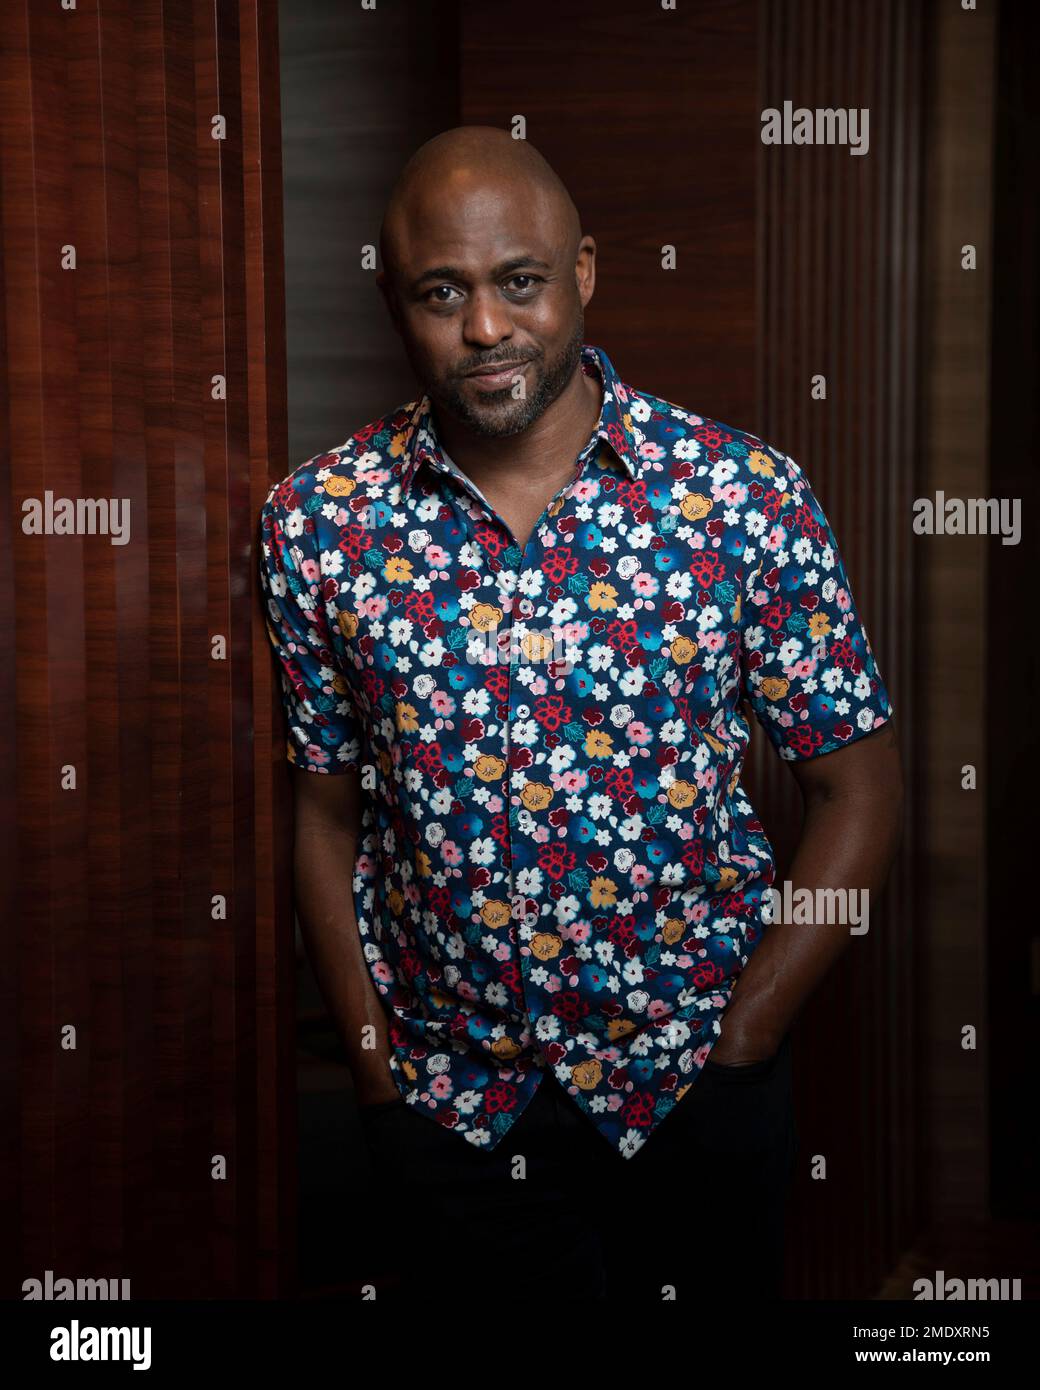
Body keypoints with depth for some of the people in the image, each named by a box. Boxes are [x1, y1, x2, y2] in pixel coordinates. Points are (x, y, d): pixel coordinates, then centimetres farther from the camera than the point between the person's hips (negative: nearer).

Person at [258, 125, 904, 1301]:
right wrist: (374, 1067, -1)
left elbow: (858, 793, -6)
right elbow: (329, 818, 1)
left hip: (696, 1087, -1)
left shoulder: (748, 498, -12)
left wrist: (738, 1043, -8)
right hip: (444, 1104, 1)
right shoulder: (317, 523, -7)